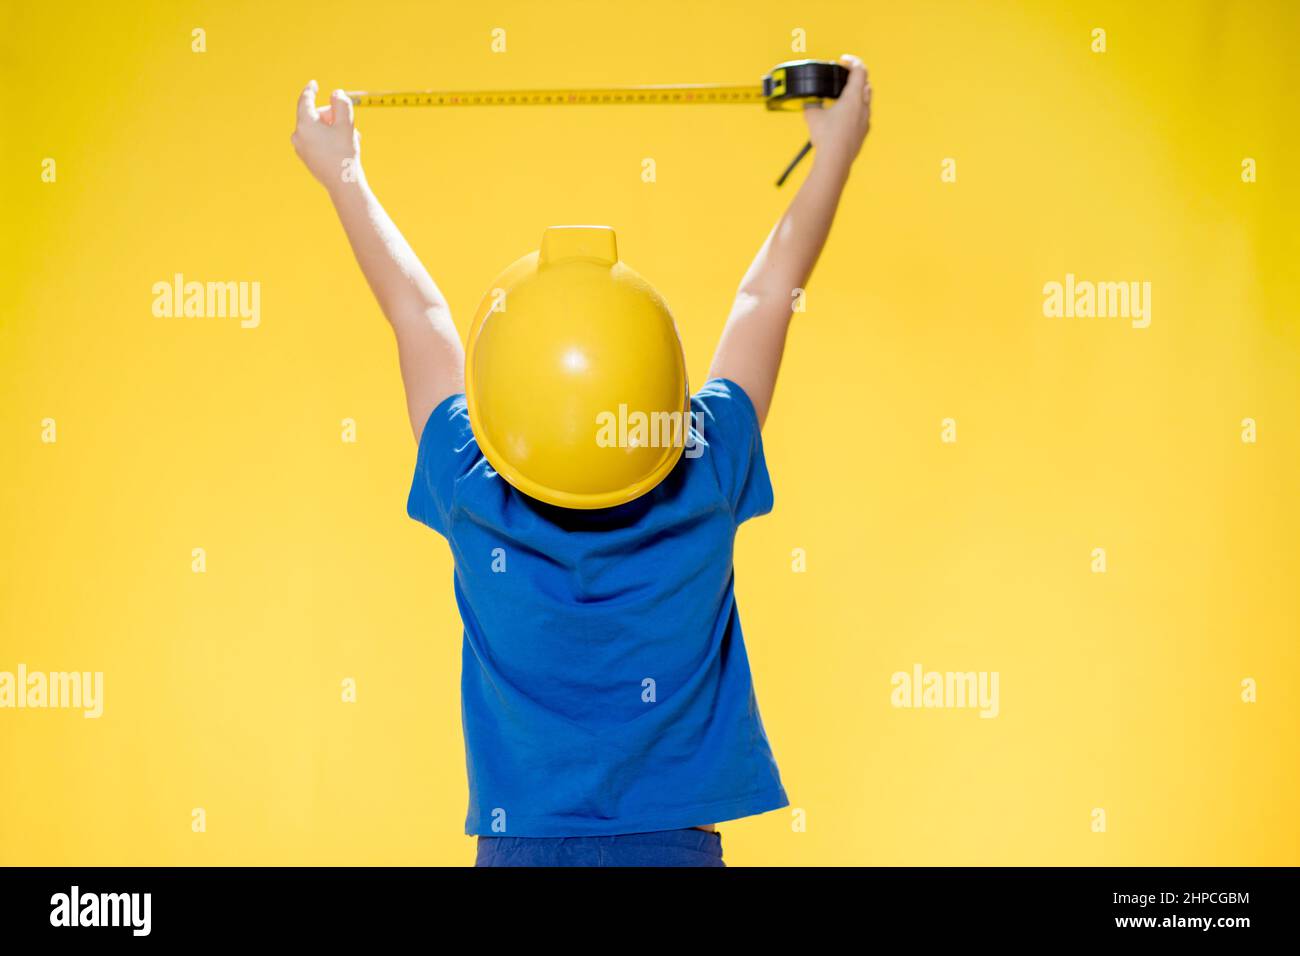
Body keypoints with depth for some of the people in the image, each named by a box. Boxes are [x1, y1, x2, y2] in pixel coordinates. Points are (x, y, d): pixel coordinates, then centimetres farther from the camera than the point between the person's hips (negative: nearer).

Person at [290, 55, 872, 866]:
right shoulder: (702, 494, -12)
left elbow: (418, 313, 2)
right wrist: (838, 147, 15)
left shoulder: (479, 512, -12)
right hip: (675, 843, 0)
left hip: (521, 846, 1)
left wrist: (342, 173, 17)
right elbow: (768, 297, 2)